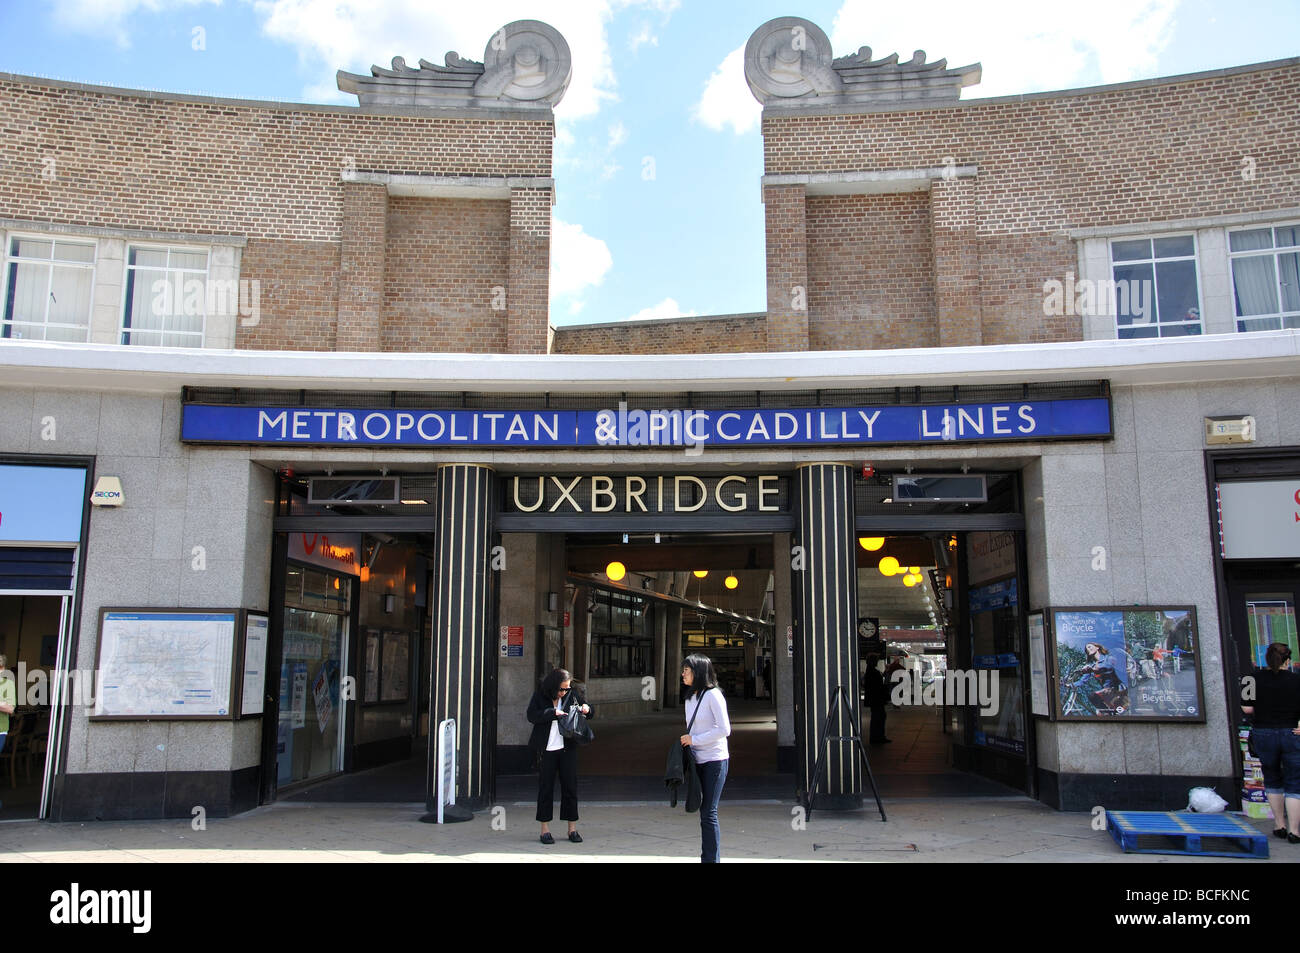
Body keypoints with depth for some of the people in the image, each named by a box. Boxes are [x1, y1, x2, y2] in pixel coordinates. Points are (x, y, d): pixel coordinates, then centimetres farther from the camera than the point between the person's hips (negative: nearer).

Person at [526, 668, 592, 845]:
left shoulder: (572, 695, 4)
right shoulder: (540, 695, -3)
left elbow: (588, 712, 15)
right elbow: (531, 715, -16)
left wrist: (586, 709, -8)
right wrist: (553, 713, -24)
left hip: (568, 748, 2)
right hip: (546, 749, -2)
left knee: (570, 786, 4)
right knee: (546, 787, 3)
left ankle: (572, 828, 13)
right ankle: (545, 829, 12)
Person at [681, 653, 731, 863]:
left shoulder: (713, 695, -11)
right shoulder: (690, 699, 13)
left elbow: (724, 729, -16)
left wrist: (694, 740, -13)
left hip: (715, 760, -7)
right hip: (698, 760, 7)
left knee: (708, 812, -8)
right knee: (704, 812, 10)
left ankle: (711, 858, -1)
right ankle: (708, 858, 17)